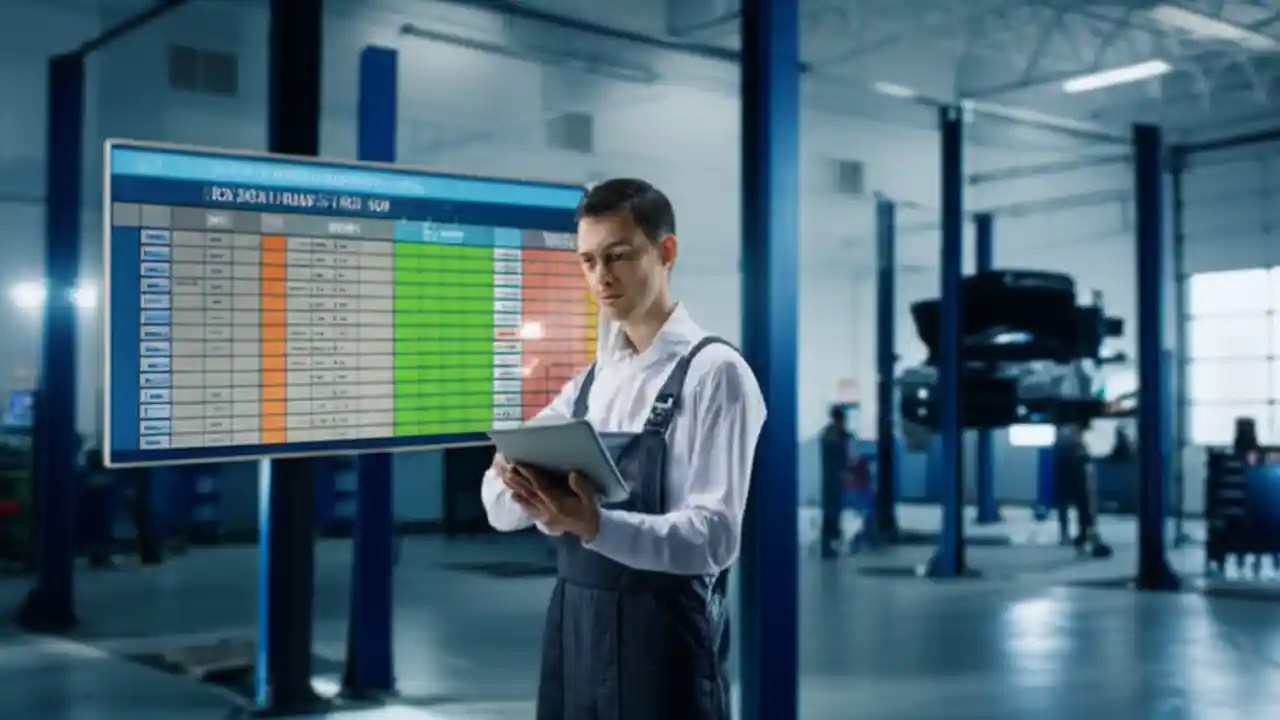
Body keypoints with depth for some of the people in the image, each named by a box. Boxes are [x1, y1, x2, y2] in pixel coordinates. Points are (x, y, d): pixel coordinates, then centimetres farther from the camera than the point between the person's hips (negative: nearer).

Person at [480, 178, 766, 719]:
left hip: (664, 635, -6)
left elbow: (714, 535, -18)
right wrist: (514, 477, -18)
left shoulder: (712, 371, -10)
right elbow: (501, 510, 5)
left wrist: (595, 526, -33)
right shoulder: (590, 381, 10)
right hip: (575, 632, 6)